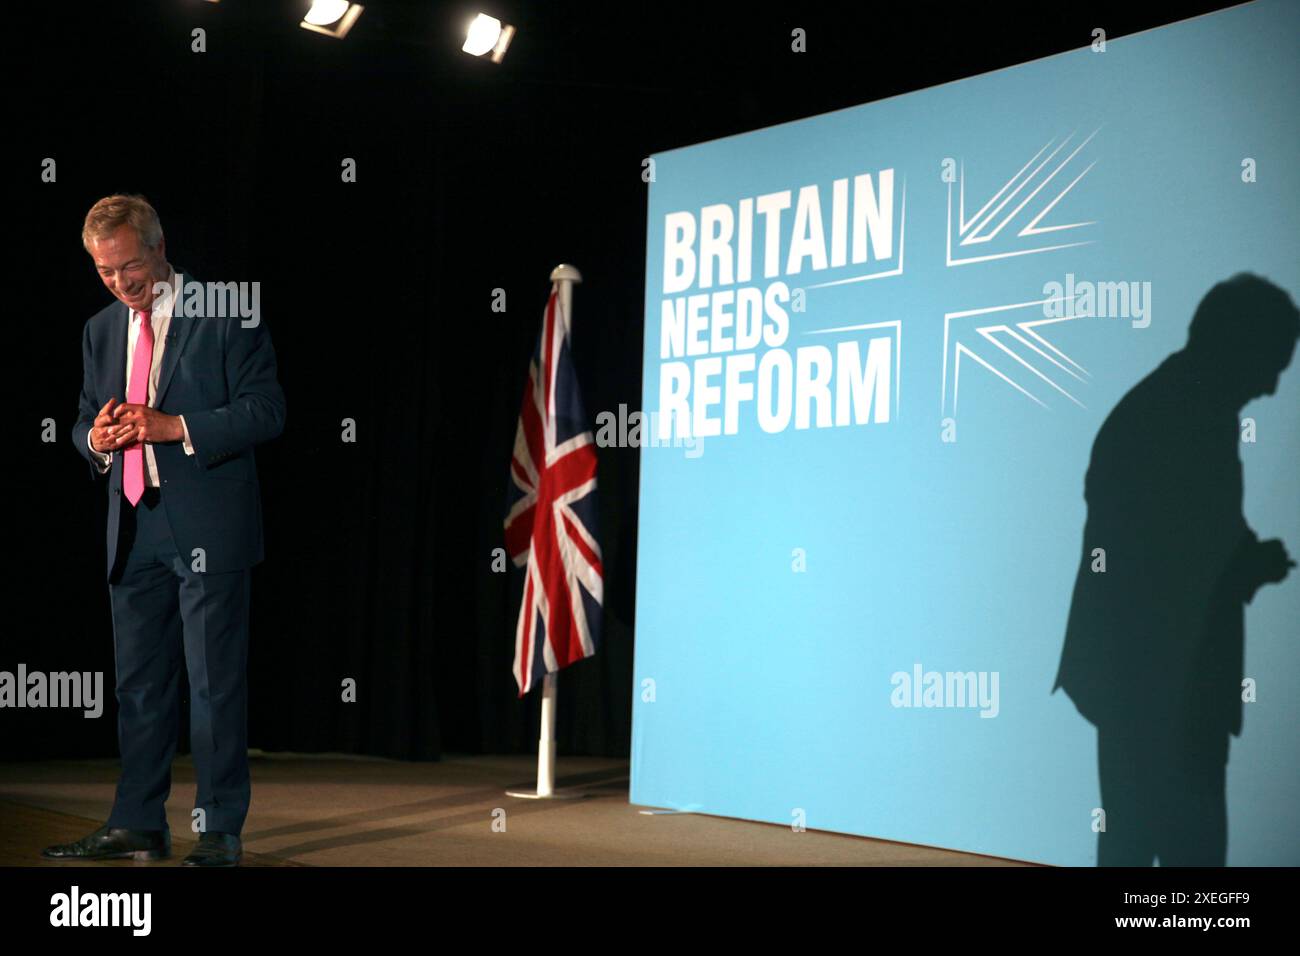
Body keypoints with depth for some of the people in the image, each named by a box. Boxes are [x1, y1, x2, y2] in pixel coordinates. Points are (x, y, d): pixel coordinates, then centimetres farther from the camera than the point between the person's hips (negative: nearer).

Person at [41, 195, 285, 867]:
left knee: (216, 681, -2)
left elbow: (266, 410, -9)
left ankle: (220, 830, 5)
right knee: (138, 684, 10)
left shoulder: (225, 315, -3)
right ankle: (136, 826, 17)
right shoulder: (101, 330, 16)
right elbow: (86, 421, 22)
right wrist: (95, 438, -3)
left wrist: (173, 427, -18)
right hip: (133, 528, 6)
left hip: (208, 527, -6)